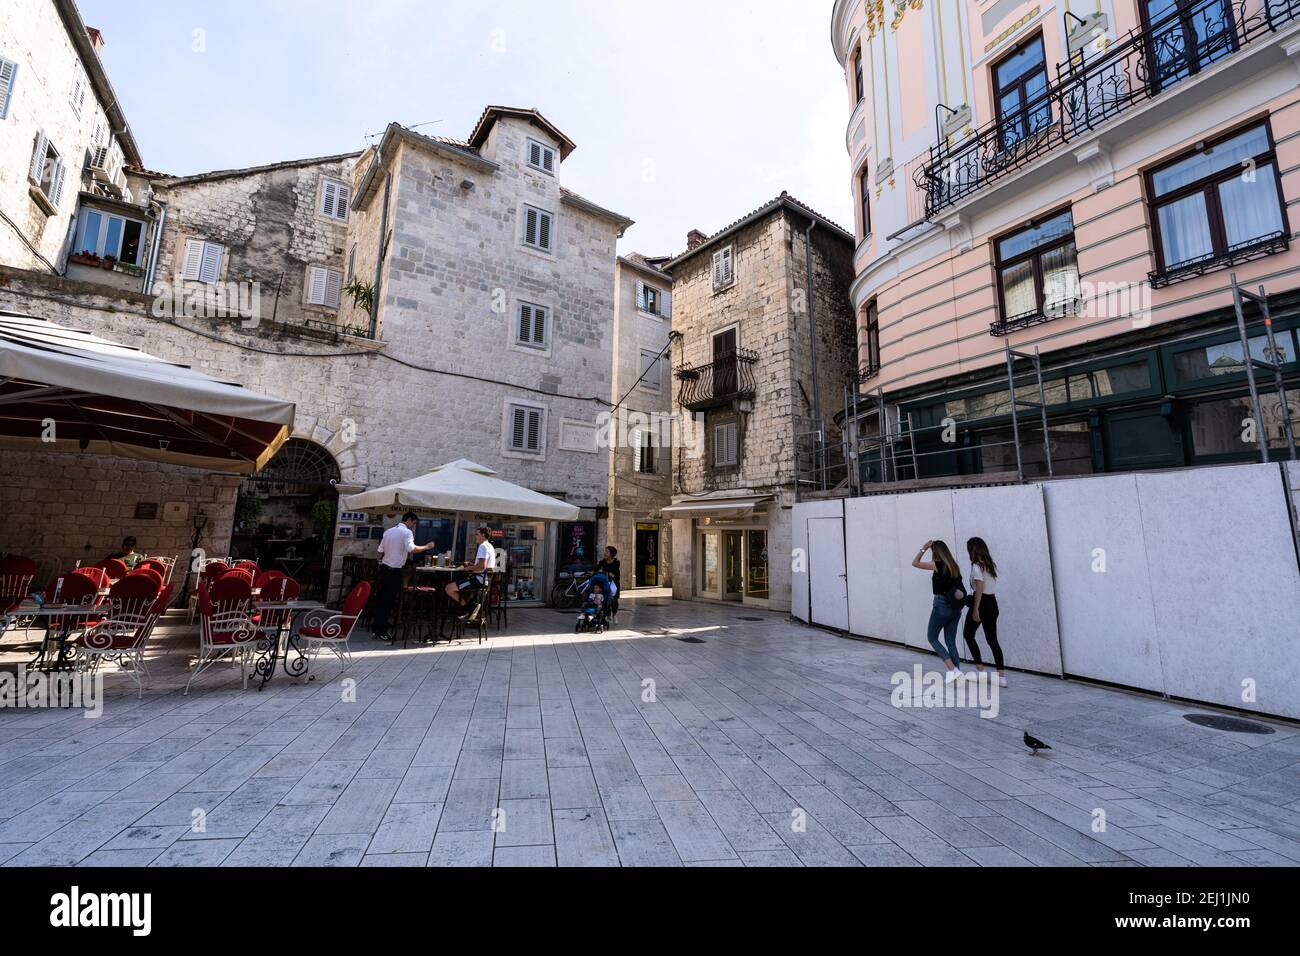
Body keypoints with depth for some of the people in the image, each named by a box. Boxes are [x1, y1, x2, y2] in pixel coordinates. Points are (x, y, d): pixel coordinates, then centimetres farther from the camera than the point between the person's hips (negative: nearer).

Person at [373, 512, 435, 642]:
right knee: (389, 601, 0)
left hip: (384, 568, 7)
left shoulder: (388, 531, 13)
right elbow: (412, 549, -25)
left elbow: (380, 551, 15)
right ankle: (382, 632, 6)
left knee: (380, 600, 12)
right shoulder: (407, 532, -10)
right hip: (395, 571, -7)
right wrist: (426, 547, -14)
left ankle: (377, 630, 19)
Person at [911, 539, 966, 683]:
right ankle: (957, 672, 13)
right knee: (951, 641, 13)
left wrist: (923, 548, 1)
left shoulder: (938, 565, -13)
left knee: (932, 638, 7)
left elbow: (915, 563, -5)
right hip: (955, 607, 7)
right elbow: (959, 588, 13)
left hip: (941, 605, -7)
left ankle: (952, 669, -3)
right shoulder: (953, 566, 8)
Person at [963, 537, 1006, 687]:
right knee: (992, 639, 9)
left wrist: (975, 610, -17)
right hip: (992, 603, 7)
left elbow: (979, 589, -18)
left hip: (981, 603, -7)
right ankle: (1001, 676, 6)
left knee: (968, 634, 11)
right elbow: (991, 587, 12)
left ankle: (980, 670, 10)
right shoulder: (991, 564, 11)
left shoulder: (976, 566, -13)